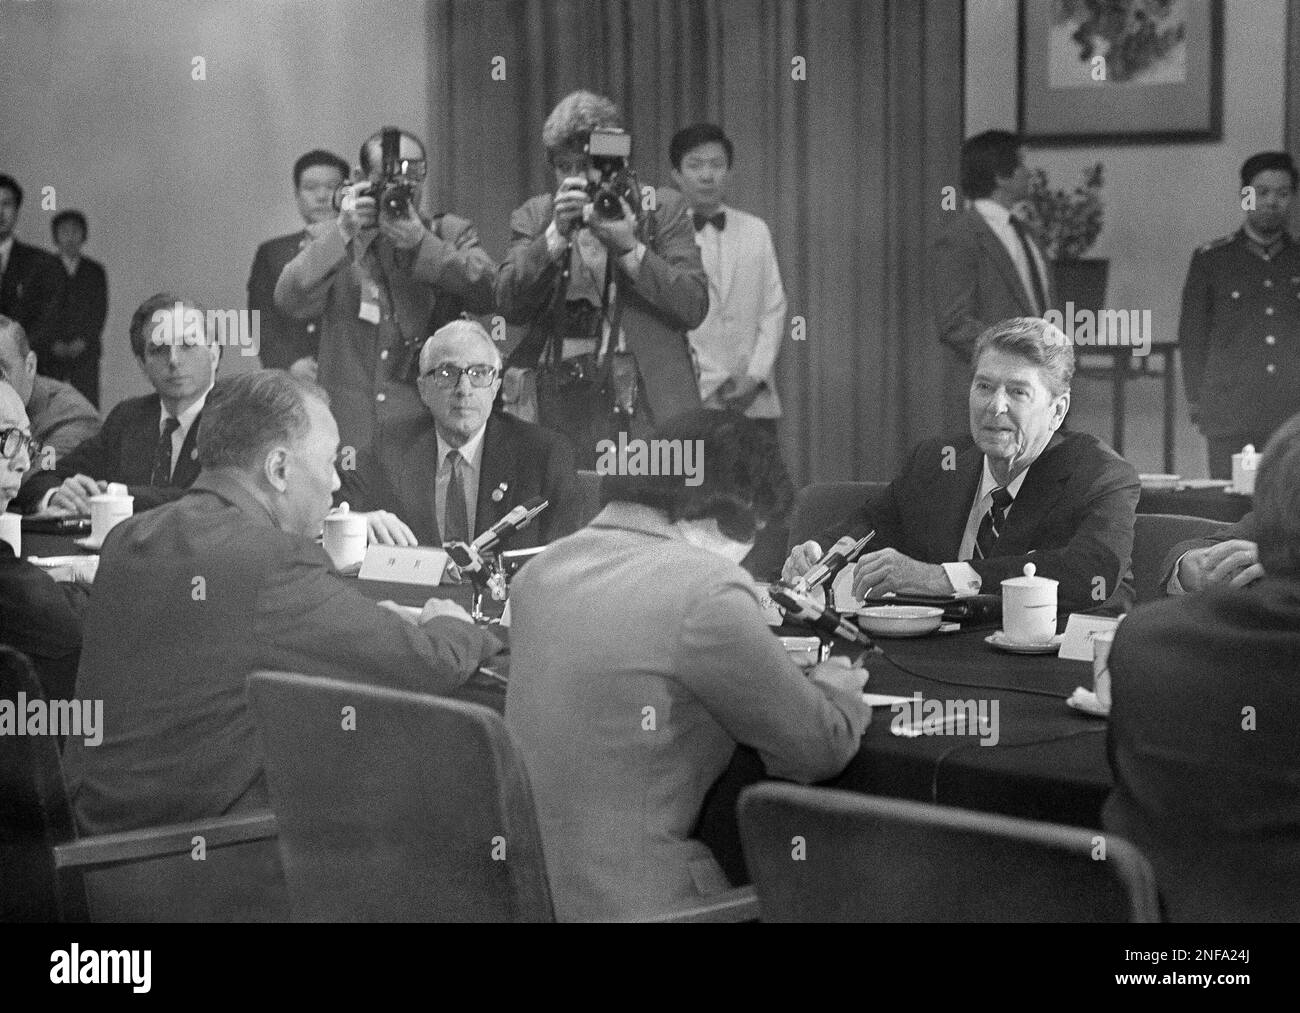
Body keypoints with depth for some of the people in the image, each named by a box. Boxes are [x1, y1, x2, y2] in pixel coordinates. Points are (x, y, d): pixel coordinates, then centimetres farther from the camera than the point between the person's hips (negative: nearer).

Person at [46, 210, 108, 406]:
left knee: (88, 401, -9)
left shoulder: (95, 271, 12)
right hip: (52, 351, -1)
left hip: (85, 350, 1)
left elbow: (100, 309, 7)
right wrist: (53, 343, -8)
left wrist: (83, 341, -5)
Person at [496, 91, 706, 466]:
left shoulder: (662, 207, 8)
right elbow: (509, 305, 0)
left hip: (648, 402, -1)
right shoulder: (534, 216, 13)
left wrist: (628, 246, -12)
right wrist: (557, 234, -10)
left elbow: (695, 307, -2)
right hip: (561, 402, 1)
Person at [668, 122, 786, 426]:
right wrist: (711, 382, -8)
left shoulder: (756, 230, 13)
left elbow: (774, 310, 10)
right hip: (690, 400, -3)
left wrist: (755, 376, -3)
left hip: (753, 399, 3)